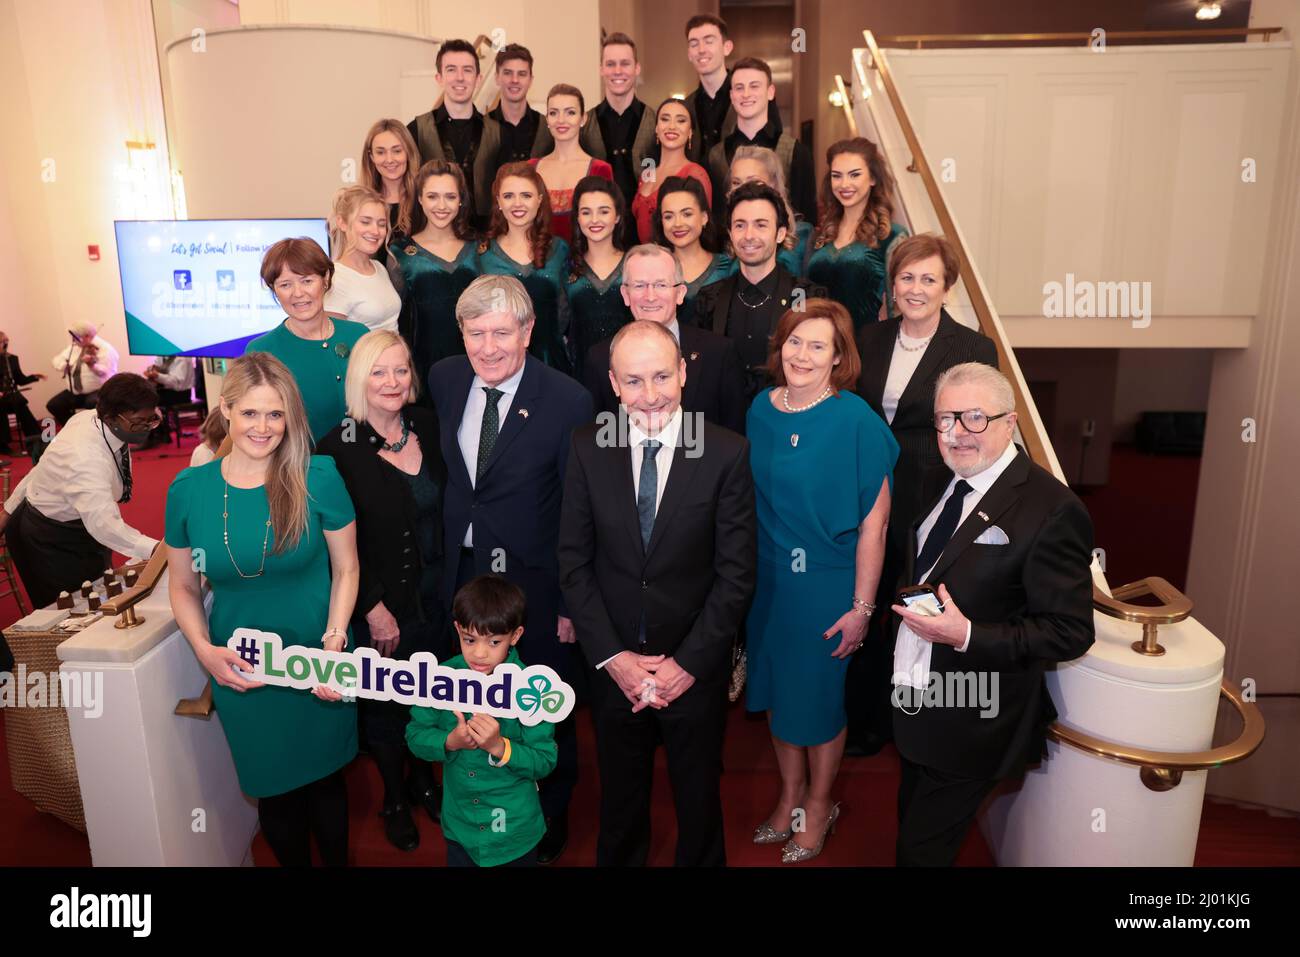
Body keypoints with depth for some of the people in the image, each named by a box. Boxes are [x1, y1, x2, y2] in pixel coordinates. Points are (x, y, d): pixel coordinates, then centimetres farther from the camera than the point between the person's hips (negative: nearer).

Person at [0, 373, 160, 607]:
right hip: (53, 542, -8)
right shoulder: (85, 457, -38)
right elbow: (104, 523, -49)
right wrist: (157, 551, -61)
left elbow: (47, 466, 0)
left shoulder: (95, 419, -12)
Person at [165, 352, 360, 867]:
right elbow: (182, 586, 4)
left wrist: (335, 641, -15)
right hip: (240, 673, 2)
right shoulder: (188, 489, -8)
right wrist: (205, 650, -12)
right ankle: (293, 863, 47)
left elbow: (346, 568, -4)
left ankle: (337, 861, 45)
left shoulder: (318, 476, -14)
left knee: (325, 781, 18)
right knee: (274, 791, 20)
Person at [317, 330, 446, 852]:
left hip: (435, 592, 4)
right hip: (379, 604, -3)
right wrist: (374, 608, -13)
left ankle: (423, 780, 44)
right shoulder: (339, 447, -16)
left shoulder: (428, 425, -3)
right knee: (384, 703, 15)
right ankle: (394, 799, 39)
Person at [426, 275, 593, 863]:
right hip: (464, 572, 5)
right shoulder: (444, 379, -4)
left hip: (535, 583, -4)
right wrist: (446, 560, 9)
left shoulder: (568, 402, -21)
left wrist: (572, 603, -13)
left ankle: (549, 826, 43)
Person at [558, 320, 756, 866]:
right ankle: (618, 858, 49)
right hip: (613, 664, 2)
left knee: (698, 799, 21)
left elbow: (736, 573, -11)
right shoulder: (588, 448, -7)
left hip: (695, 668, -1)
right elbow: (574, 561, -4)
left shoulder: (728, 454, -13)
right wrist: (611, 656, -9)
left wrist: (689, 662, -13)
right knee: (620, 799, 22)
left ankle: (699, 860, 47)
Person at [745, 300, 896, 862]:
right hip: (766, 578, 5)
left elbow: (873, 521, -16)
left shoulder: (857, 421, -17)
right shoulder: (761, 409, -2)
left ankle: (818, 806, 38)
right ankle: (790, 794, 42)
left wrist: (861, 608, -16)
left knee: (818, 694, 13)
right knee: (775, 688, 18)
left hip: (825, 584, -4)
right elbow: (753, 497, 7)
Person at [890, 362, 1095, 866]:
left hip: (971, 724, -7)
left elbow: (1070, 632, -20)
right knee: (911, 829, 26)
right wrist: (906, 609, 1)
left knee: (921, 849, 8)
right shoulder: (941, 484, 3)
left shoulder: (1051, 508, -21)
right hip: (913, 705, 7)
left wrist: (966, 635, -28)